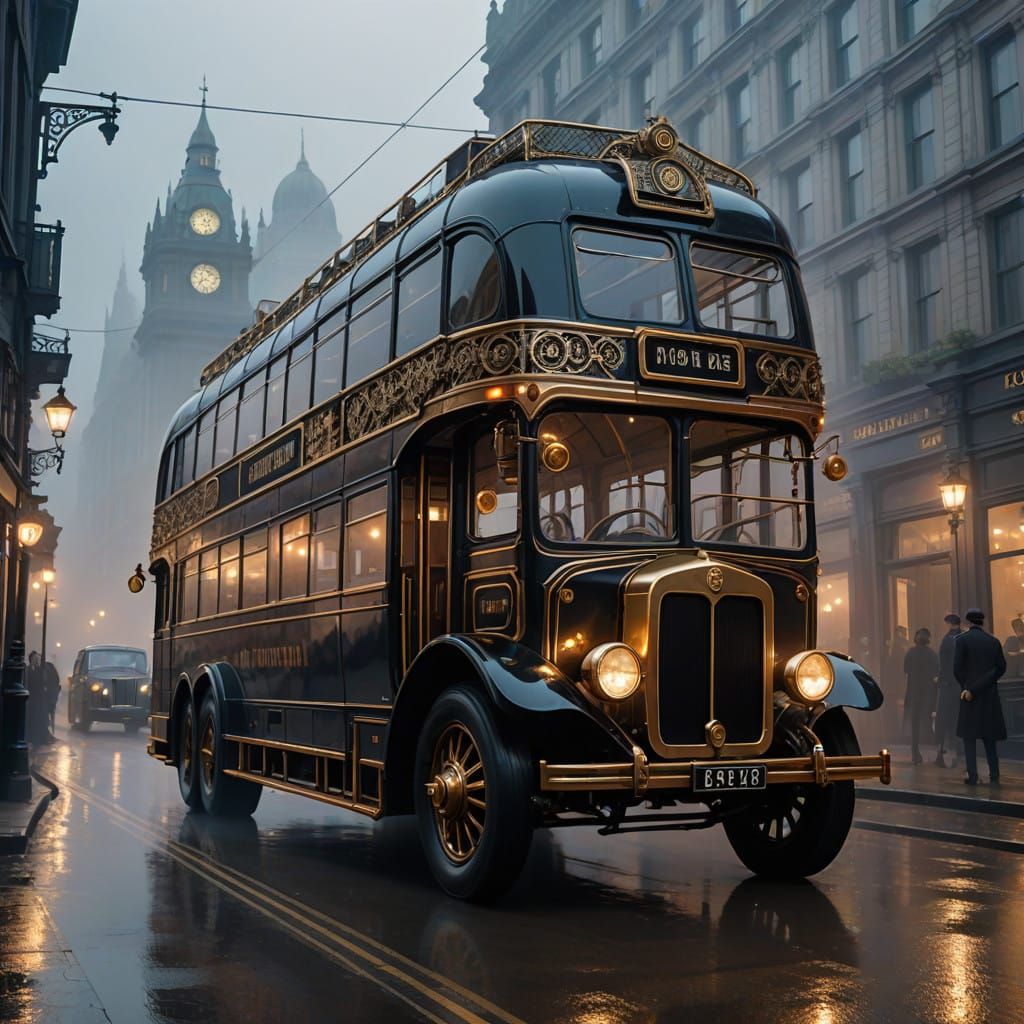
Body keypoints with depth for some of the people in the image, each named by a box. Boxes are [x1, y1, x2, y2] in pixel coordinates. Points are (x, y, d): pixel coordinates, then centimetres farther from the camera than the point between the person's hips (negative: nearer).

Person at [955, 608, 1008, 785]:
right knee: (989, 736, 12)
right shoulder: (993, 641, 4)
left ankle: (972, 776, -2)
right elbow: (1001, 667, 1)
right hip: (990, 694, 3)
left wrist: (967, 687, 5)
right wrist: (984, 684, 4)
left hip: (969, 694, -3)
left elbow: (957, 668, -10)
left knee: (969, 736, 2)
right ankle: (994, 775, 8)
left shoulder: (962, 639, -7)